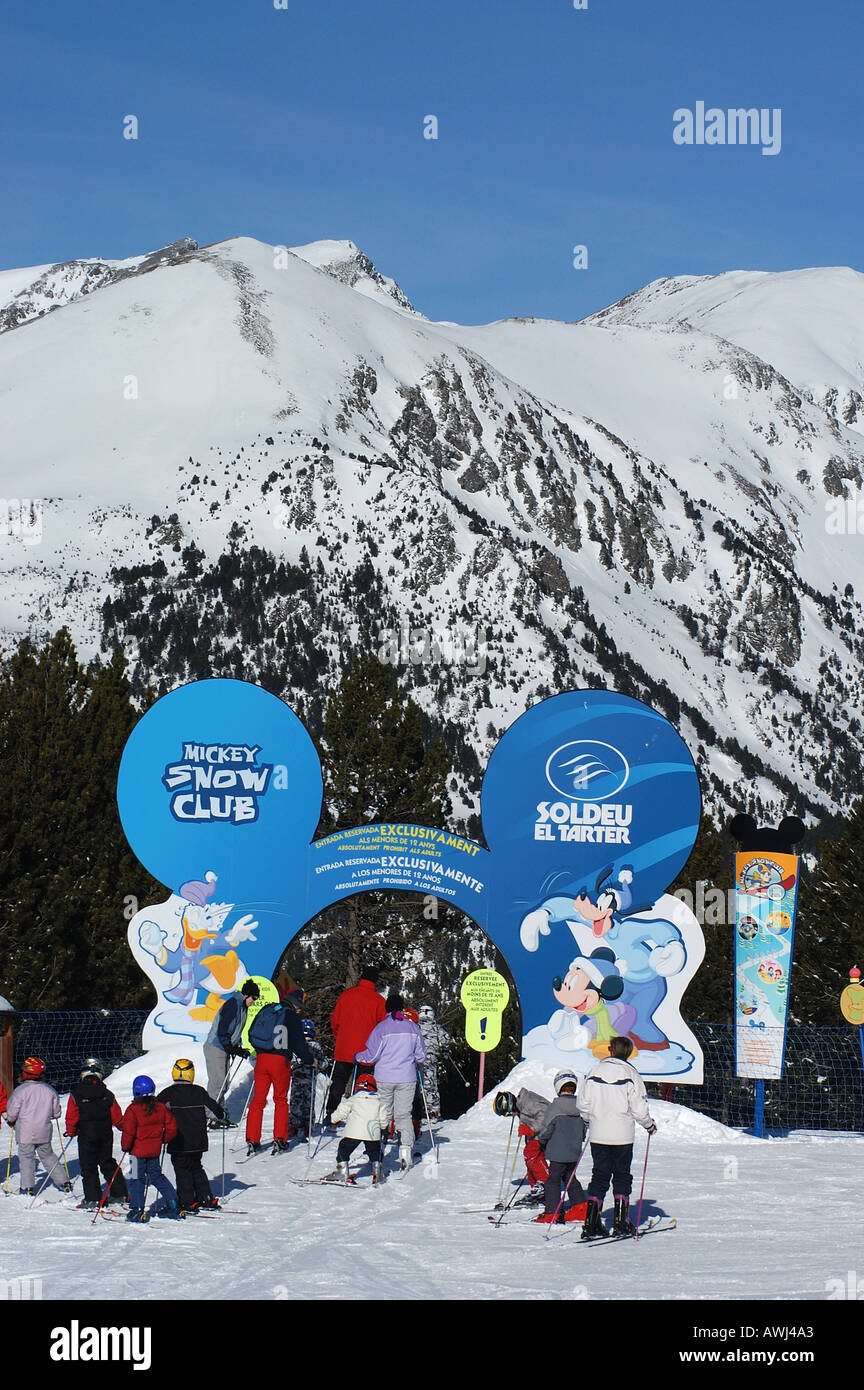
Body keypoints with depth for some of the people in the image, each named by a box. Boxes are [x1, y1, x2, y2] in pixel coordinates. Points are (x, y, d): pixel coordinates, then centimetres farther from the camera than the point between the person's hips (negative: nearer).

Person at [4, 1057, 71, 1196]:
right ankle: (63, 1183, 18)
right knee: (48, 1156, 17)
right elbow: (56, 1113, 7)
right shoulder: (50, 1090, -1)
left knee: (26, 1158, 4)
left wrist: (10, 1121, 14)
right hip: (44, 1133, 4)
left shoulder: (20, 1090, -14)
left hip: (25, 1133, -4)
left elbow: (11, 1113, -8)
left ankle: (27, 1188, 0)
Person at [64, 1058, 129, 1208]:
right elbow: (117, 1118, 2)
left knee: (88, 1167, 5)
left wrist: (71, 1132, 9)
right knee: (108, 1163, 17)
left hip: (86, 1136, -3)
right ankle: (120, 1194, 18)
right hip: (106, 1135, 3)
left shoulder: (75, 1095, -11)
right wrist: (126, 1129, 21)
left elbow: (71, 1118, -9)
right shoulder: (108, 1095, -3)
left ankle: (93, 1198, 1)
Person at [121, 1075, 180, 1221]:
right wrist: (164, 1139, 20)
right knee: (156, 1176, 18)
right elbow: (171, 1126, 5)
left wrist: (125, 1146, -3)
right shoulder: (161, 1108, 1)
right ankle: (172, 1203, 14)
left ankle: (137, 1210, -2)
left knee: (137, 1179, 2)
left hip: (138, 1150, -5)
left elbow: (128, 1132, -18)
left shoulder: (133, 1110, -15)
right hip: (155, 1150, 5)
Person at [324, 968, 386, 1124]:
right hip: (365, 1051, -2)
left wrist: (336, 1038, 23)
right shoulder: (378, 1000, -4)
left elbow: (334, 1020, 9)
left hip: (343, 1048, 2)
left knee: (338, 1081, 12)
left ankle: (331, 1112, 6)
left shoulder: (346, 995, 2)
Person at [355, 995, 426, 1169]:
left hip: (384, 1079, -2)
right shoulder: (413, 1028, 1)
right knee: (403, 1115, 7)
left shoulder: (381, 1027, -8)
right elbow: (421, 1056, 7)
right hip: (407, 1079, 2)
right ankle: (405, 1150, -4)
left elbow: (372, 1055, -7)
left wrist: (358, 1057, 12)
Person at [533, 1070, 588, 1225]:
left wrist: (541, 1141, 9)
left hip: (558, 1153, -6)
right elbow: (584, 1131, 12)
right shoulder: (580, 1106, 2)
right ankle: (580, 1208, 22)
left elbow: (547, 1128, -9)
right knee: (570, 1179, 20)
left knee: (553, 1180, 2)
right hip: (575, 1153, 6)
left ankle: (552, 1212, 1)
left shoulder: (556, 1106, -14)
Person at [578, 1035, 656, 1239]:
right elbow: (639, 1109, -9)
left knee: (599, 1176, 9)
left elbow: (583, 1104, 3)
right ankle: (620, 1223, 6)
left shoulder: (595, 1072, 1)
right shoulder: (630, 1074, -6)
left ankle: (591, 1223, 3)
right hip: (622, 1136, -2)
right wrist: (649, 1125, 10)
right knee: (622, 1177, 10)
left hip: (598, 1136, 2)